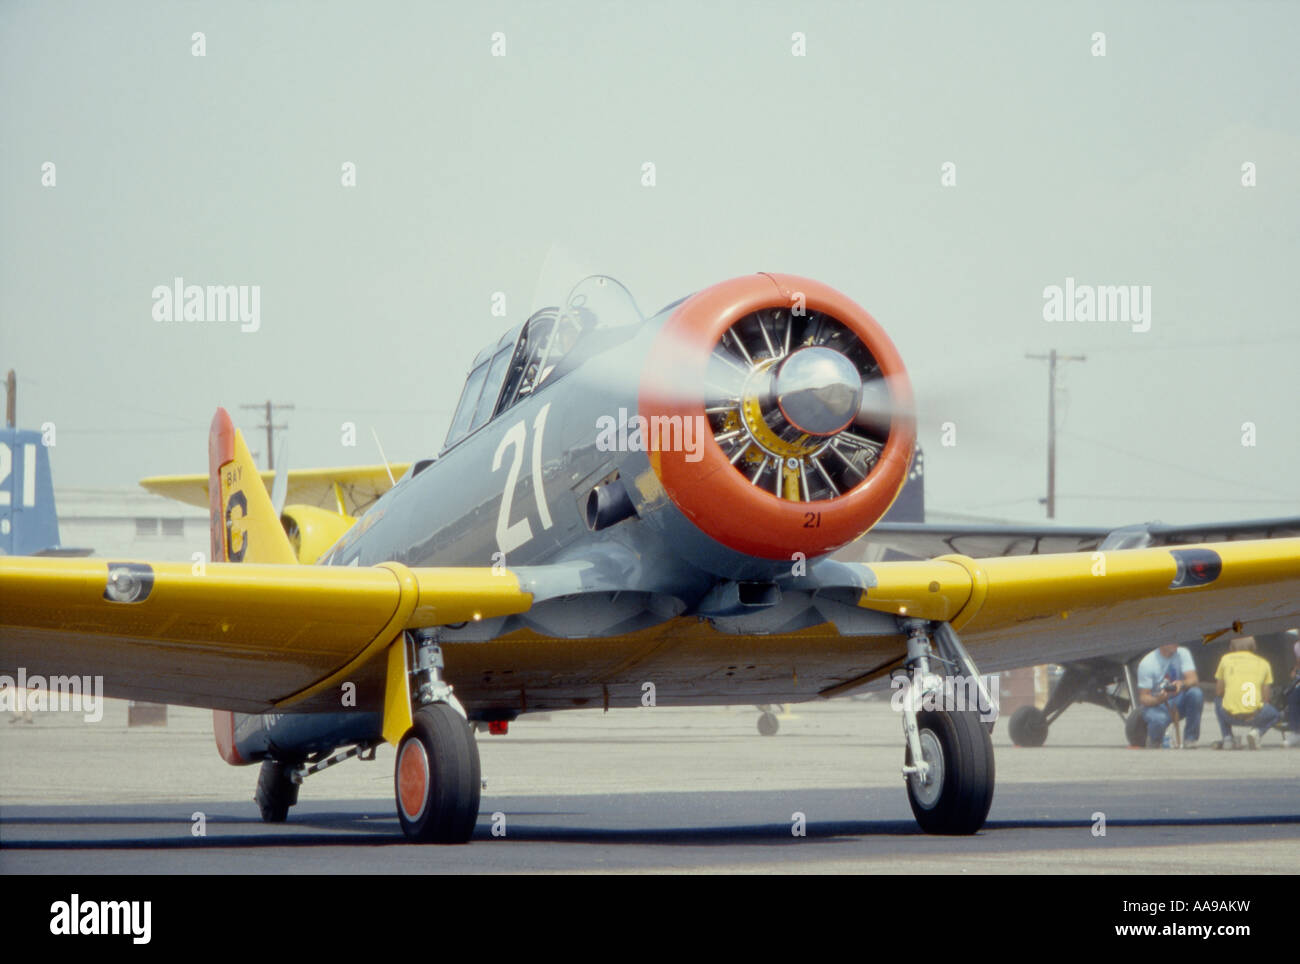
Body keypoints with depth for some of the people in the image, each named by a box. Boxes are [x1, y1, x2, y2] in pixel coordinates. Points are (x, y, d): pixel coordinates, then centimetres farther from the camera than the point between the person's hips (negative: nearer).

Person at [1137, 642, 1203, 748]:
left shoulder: (1183, 653, -3)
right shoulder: (1146, 663, -13)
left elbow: (1193, 679, -15)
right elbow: (1142, 697, -14)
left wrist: (1182, 684, -38)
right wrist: (1157, 699, -36)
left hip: (1178, 702, 4)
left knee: (1196, 693, -28)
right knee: (1158, 720, -39)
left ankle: (1190, 739, -16)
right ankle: (1154, 739, 0)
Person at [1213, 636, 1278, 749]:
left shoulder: (1226, 659, 14)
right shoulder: (1263, 663, 13)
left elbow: (1219, 691, 18)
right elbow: (1266, 698, 12)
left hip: (1230, 715, 1)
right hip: (1254, 716, -1)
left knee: (1218, 702, 37)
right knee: (1273, 714, 33)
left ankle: (1227, 737, 15)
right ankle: (1257, 732, 1)